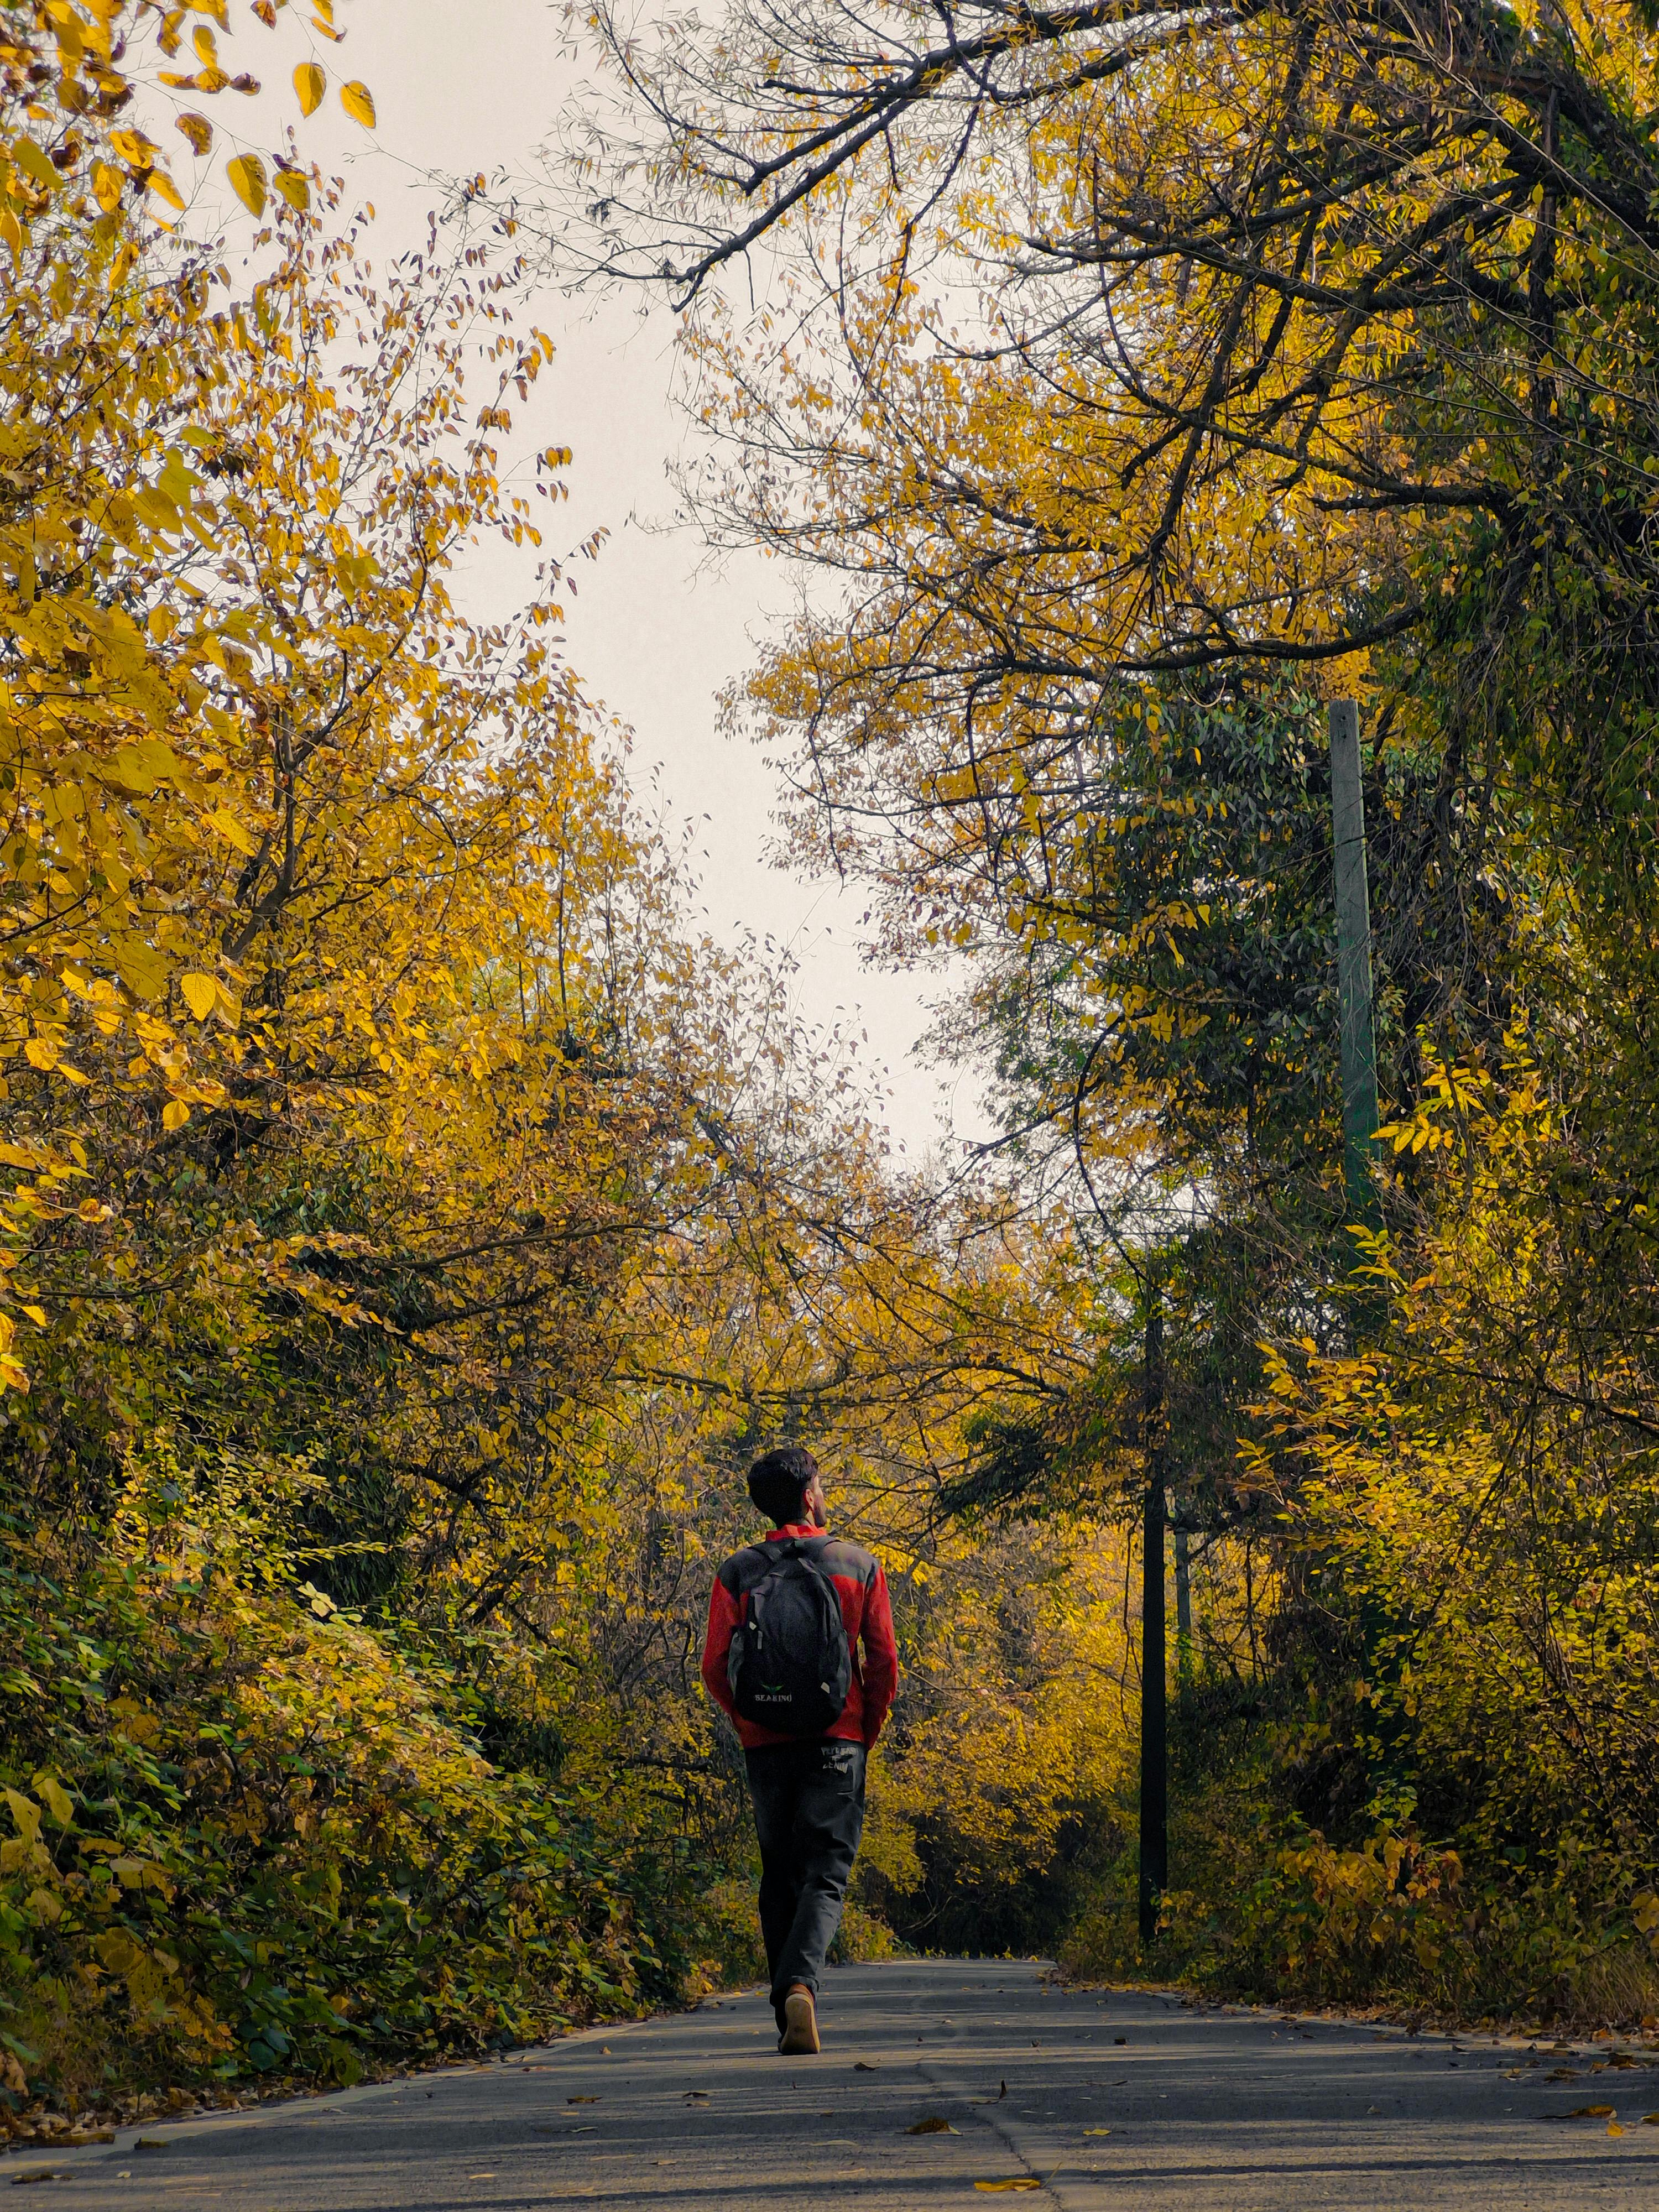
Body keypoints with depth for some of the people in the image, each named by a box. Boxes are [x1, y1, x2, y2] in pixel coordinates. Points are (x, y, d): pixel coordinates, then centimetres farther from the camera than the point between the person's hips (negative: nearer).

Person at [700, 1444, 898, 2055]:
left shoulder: (737, 1573, 2)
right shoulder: (860, 1566, 1)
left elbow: (716, 1670, -2)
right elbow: (884, 1665, 0)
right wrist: (865, 1733, 14)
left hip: (766, 1745, 1)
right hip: (837, 1741, -1)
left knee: (779, 1878, 13)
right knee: (825, 1875, -2)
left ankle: (790, 2020, 11)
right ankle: (800, 1982, -27)